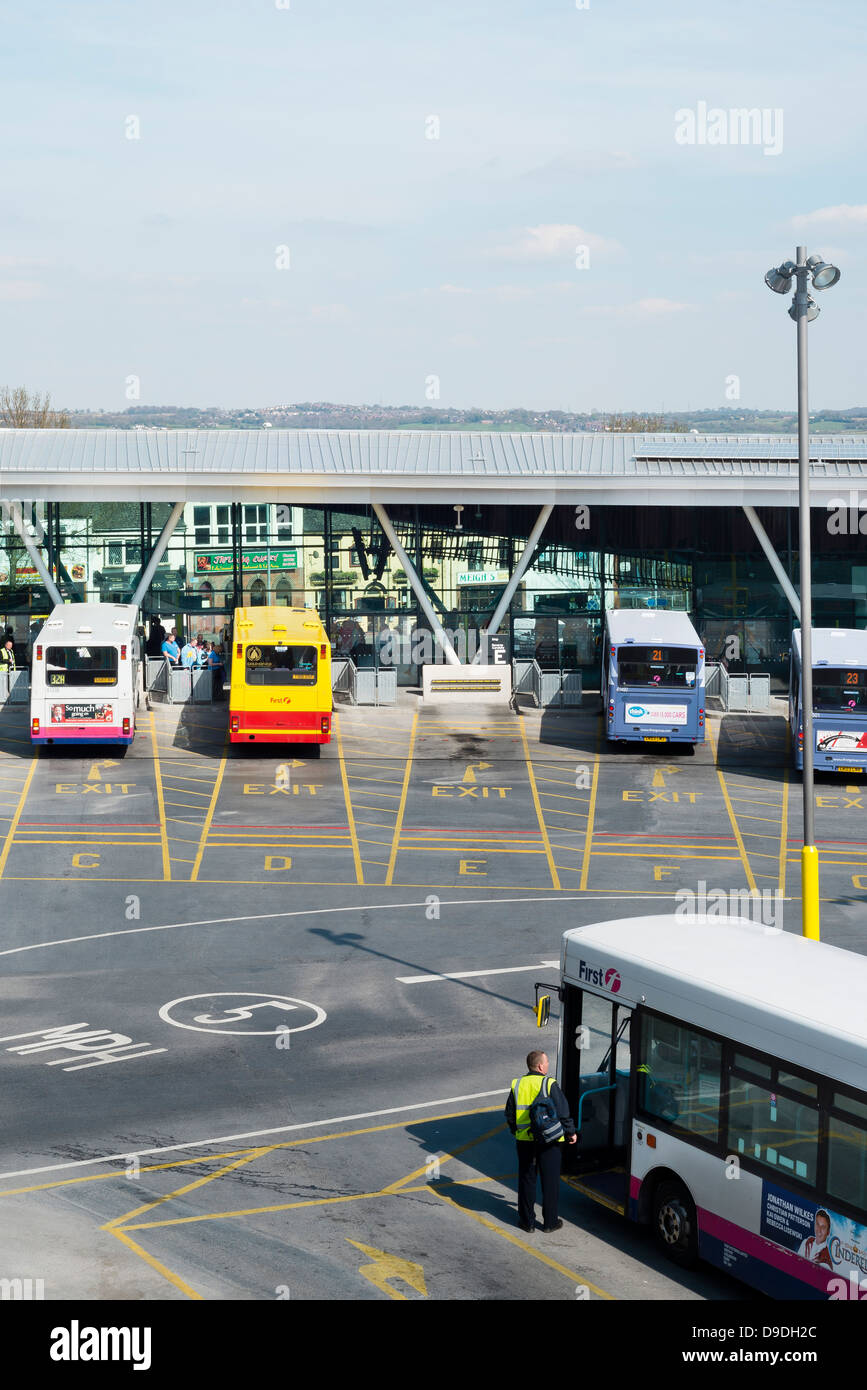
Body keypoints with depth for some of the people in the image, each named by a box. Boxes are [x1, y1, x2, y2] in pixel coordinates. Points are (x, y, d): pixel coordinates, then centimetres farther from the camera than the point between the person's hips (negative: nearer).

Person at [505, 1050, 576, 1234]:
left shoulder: (517, 1085, 1)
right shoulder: (550, 1085, -12)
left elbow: (510, 1115, 8)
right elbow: (562, 1113, -12)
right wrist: (571, 1133, 1)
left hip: (524, 1140, 3)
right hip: (549, 1141, -3)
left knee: (526, 1180, 13)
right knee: (550, 1181, 8)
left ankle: (527, 1221, 17)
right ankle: (550, 1222, 13)